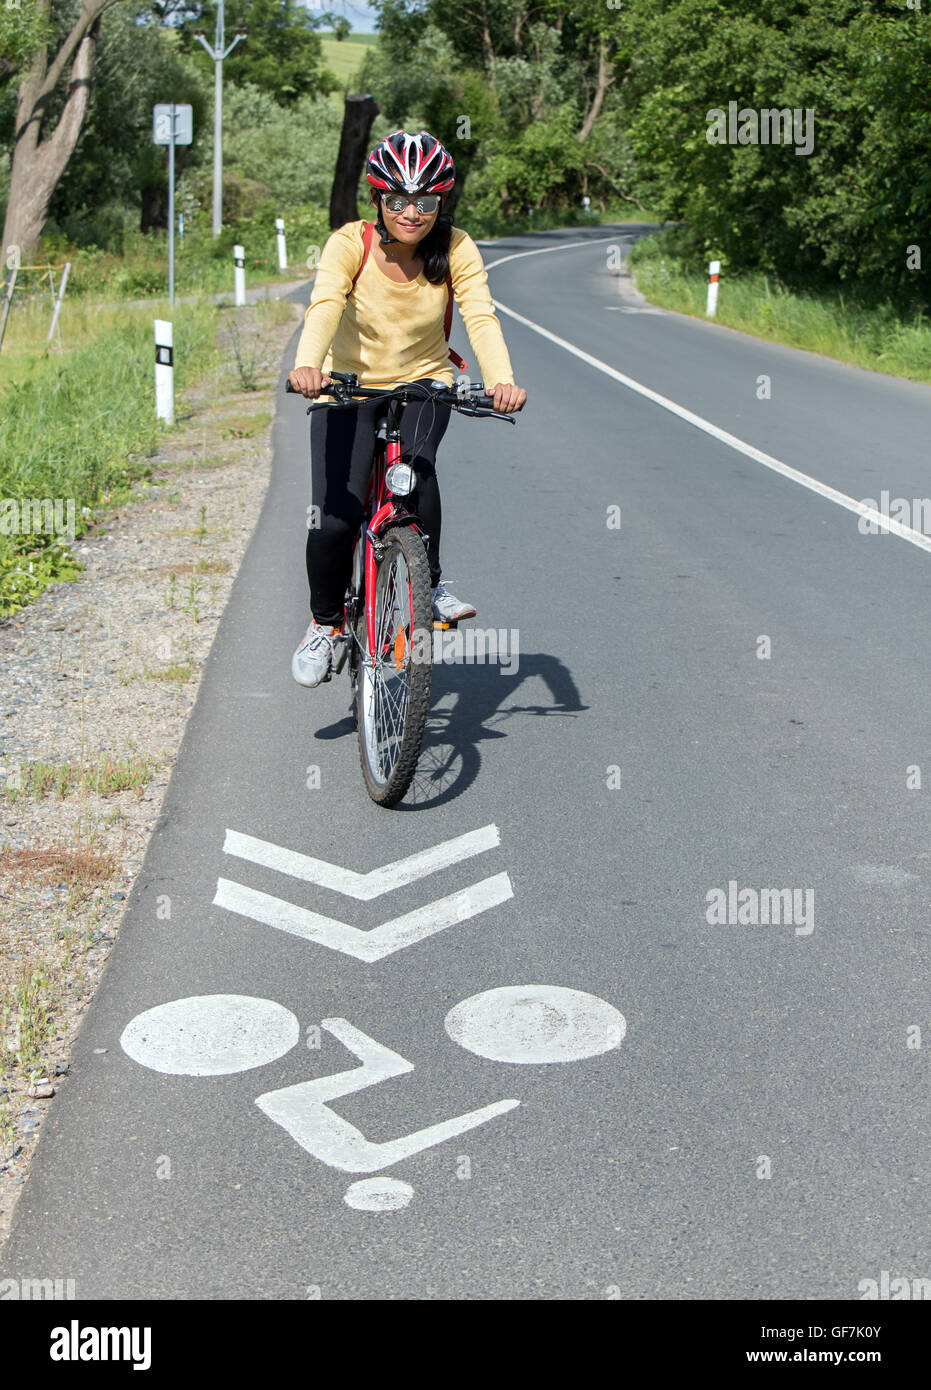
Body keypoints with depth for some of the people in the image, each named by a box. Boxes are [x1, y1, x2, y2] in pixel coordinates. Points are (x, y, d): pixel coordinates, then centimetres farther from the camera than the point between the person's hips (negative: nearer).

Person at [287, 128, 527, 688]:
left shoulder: (456, 249, -13)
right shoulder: (350, 244, -18)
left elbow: (482, 317, -26)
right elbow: (324, 307, -34)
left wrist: (502, 380, -46)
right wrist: (307, 366, -55)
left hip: (424, 384, 1)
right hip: (349, 388, 0)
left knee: (415, 461, -34)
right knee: (334, 520, -15)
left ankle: (432, 581, -13)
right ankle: (326, 622, 11)